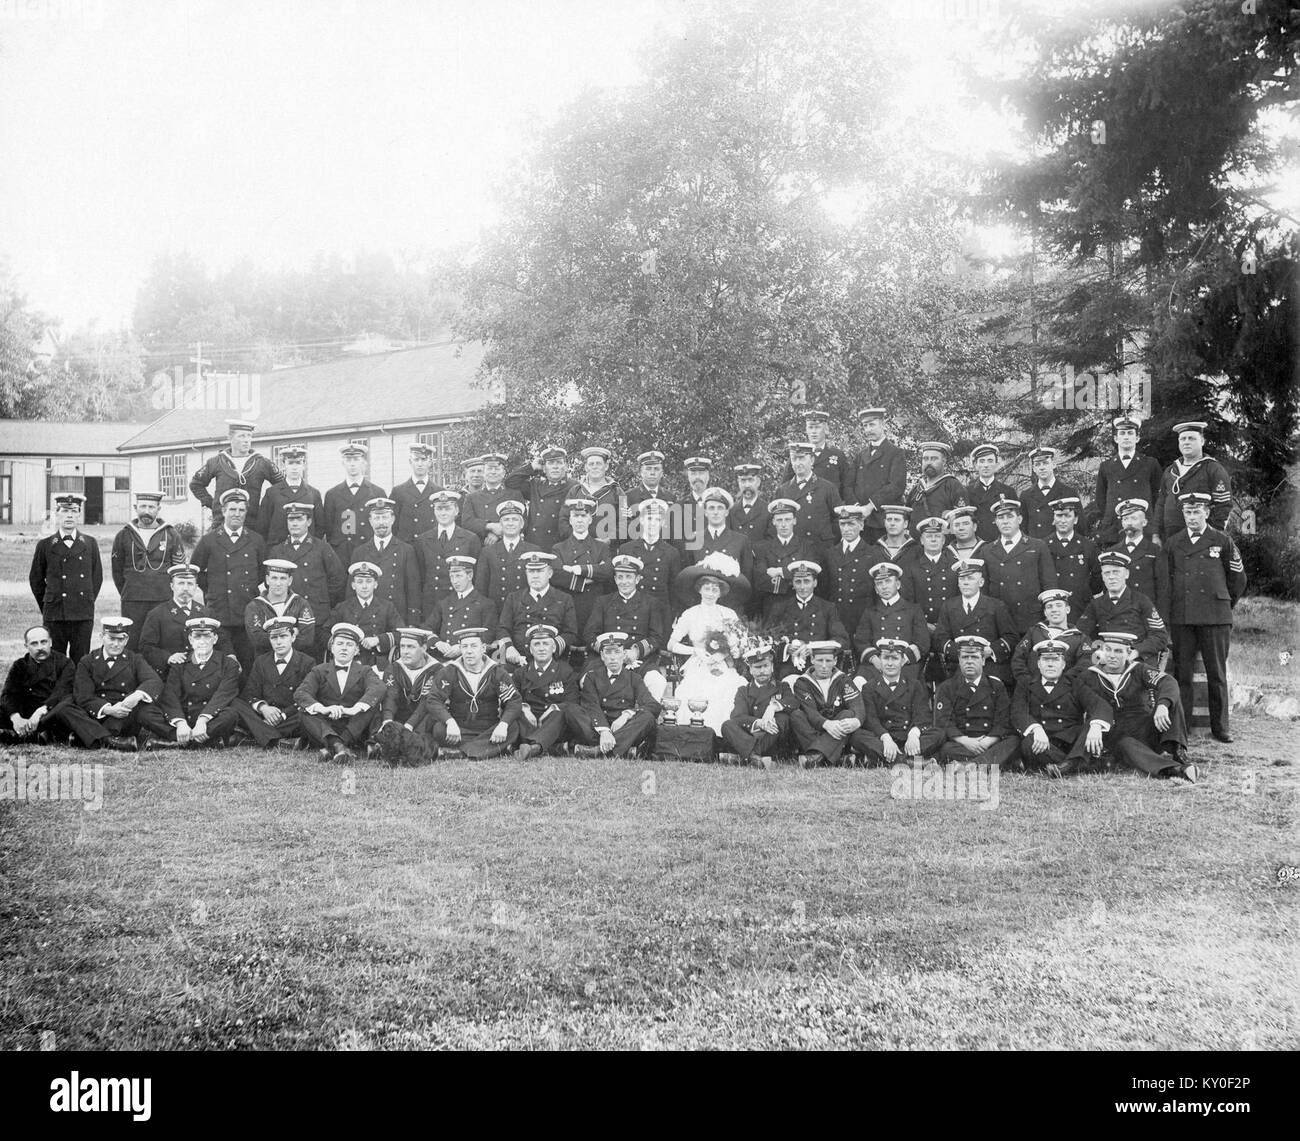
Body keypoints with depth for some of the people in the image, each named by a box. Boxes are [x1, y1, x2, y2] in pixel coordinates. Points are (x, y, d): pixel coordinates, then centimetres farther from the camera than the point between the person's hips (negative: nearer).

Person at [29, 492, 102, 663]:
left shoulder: (90, 544, 9)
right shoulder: (45, 545, 5)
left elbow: (97, 576, 15)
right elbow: (36, 579, 11)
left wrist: (87, 603, 10)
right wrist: (46, 608, 10)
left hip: (84, 616, 1)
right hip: (54, 615, -1)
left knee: (81, 661, 2)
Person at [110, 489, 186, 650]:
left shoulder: (171, 535, 5)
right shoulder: (124, 535, 7)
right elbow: (117, 570, 15)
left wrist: (169, 594, 7)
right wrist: (126, 593, 12)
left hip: (163, 601, -1)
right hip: (132, 602, 1)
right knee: (130, 646, 0)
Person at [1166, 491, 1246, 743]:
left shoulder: (1223, 541, 5)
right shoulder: (1172, 543, 10)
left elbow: (1238, 579, 13)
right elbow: (1167, 579, 16)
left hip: (1216, 618, -1)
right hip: (1181, 618, 1)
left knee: (1217, 673, 2)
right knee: (1181, 673, 1)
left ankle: (1220, 727, 10)